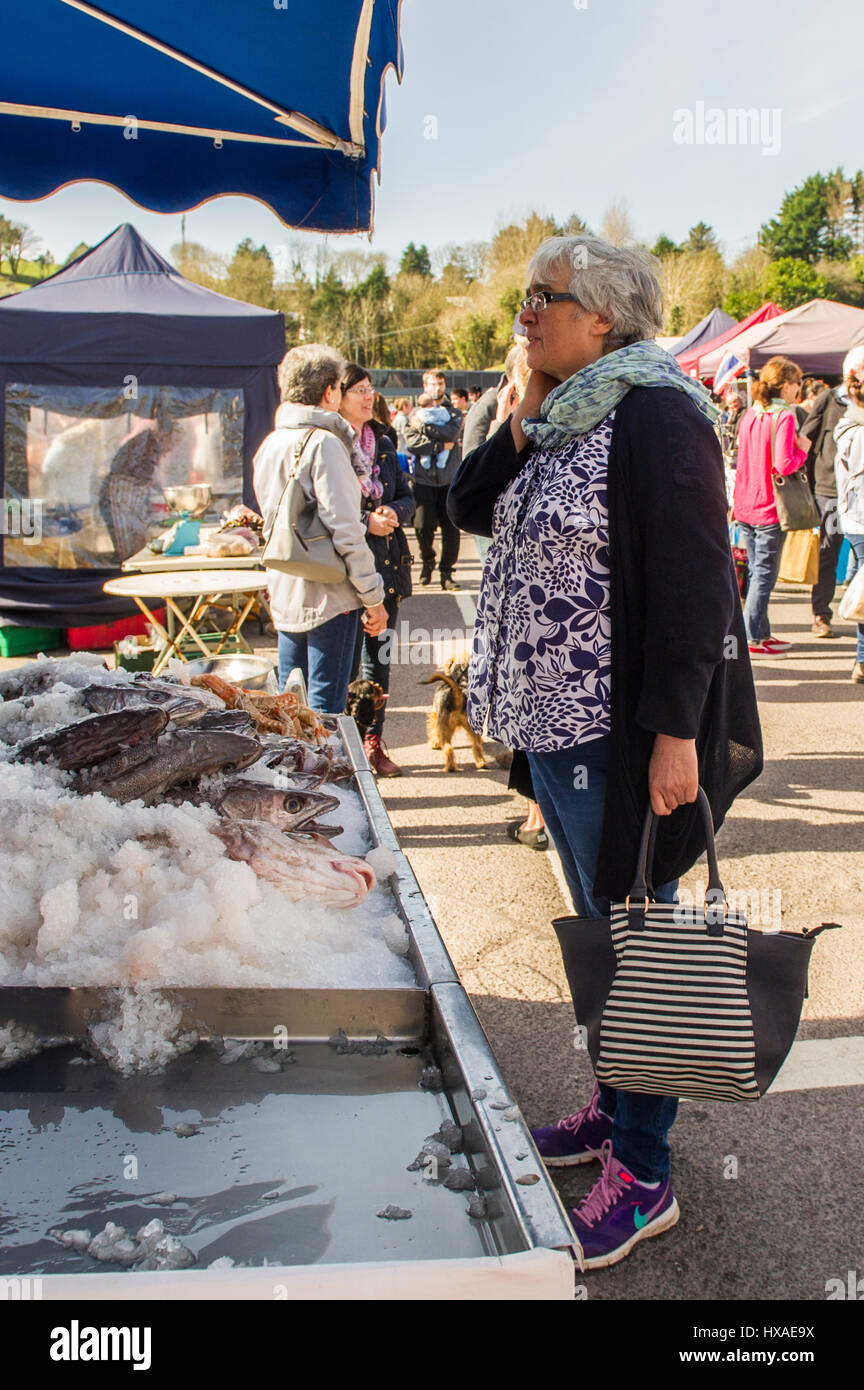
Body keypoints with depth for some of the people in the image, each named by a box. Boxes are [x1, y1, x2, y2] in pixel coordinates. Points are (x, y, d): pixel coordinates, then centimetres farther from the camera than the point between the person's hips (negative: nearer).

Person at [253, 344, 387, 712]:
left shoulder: (270, 444, 11)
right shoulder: (324, 443, -14)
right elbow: (344, 530, -18)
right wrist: (373, 597, -13)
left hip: (284, 596, 8)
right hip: (329, 597, -8)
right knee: (325, 708, -2)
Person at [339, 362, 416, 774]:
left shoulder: (383, 442, 13)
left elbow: (407, 496, 15)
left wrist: (394, 513, -7)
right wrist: (365, 522, -20)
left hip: (387, 566, 6)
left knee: (378, 657, 13)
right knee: (347, 660, -2)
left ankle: (373, 742, 24)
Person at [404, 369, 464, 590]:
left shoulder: (453, 413, 11)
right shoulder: (416, 414, 9)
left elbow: (452, 433, -11)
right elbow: (412, 443, -7)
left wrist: (424, 427, -10)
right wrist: (441, 445, -10)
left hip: (449, 480, 1)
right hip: (424, 479, -1)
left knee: (451, 529, -3)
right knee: (423, 526, -6)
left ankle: (446, 571, 9)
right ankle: (427, 561, 22)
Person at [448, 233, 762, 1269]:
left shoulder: (654, 416, -14)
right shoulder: (560, 423, 13)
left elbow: (696, 583, -19)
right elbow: (470, 508, 13)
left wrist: (677, 735, -22)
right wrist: (524, 418, 1)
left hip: (621, 734, -9)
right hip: (552, 720, 9)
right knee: (599, 929, 19)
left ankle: (643, 1175, 17)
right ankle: (616, 1105, 37)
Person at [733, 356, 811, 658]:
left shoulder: (750, 414, 8)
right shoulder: (784, 417, -15)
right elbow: (784, 464, -22)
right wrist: (803, 452, -6)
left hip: (745, 505, 8)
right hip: (769, 508, -8)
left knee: (757, 571, 15)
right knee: (765, 575, -1)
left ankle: (762, 633, 23)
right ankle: (752, 638, 1)